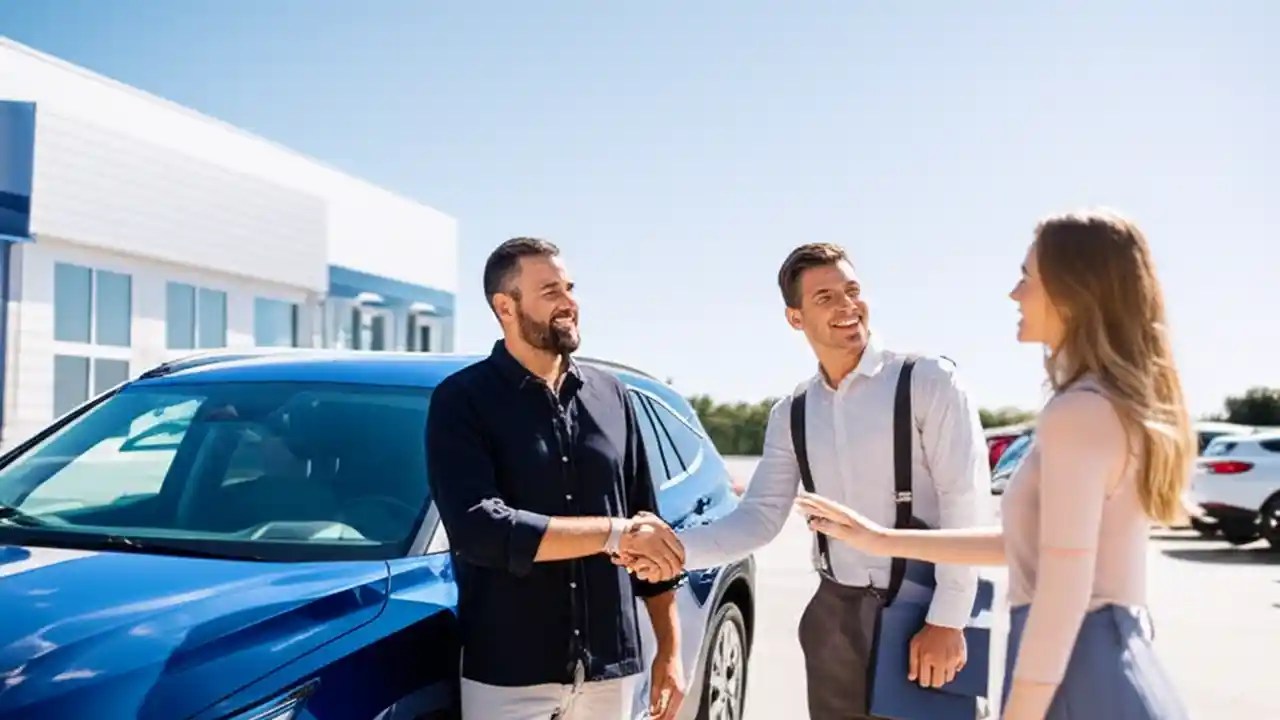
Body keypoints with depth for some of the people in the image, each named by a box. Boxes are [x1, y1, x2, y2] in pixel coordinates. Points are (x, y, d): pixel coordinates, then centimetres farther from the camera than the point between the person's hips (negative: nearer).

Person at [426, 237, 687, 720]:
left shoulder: (611, 395, 8)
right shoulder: (464, 399, -6)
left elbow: (648, 526, 11)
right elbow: (476, 530, -18)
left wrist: (669, 649, 8)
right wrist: (613, 533, -18)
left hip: (610, 670, 4)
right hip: (507, 675, -4)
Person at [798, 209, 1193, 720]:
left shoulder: (1079, 412, -19)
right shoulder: (1124, 407, 12)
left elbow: (1061, 598, -22)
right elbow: (1026, 546, 15)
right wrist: (882, 541, 16)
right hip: (1119, 673, 9)